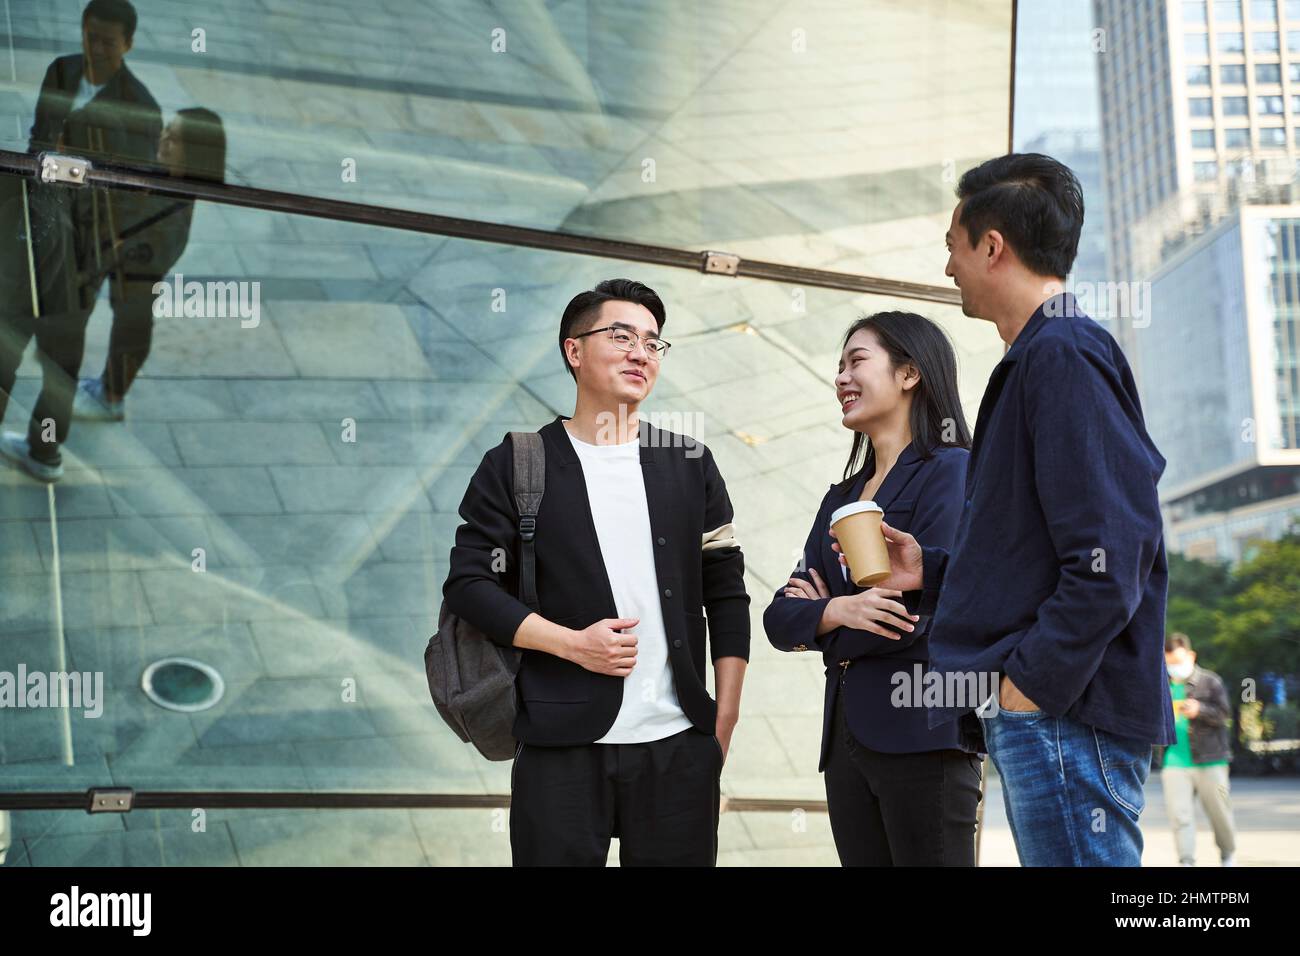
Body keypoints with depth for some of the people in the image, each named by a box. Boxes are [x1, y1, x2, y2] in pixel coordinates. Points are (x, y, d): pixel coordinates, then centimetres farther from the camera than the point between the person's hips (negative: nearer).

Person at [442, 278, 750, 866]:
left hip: (681, 749, 3)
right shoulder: (516, 466, 4)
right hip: (563, 750, -2)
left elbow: (726, 593, 12)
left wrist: (725, 721, 5)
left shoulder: (690, 465, 12)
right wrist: (572, 643, -12)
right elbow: (469, 583, -1)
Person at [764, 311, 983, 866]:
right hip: (847, 734, 7)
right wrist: (837, 611, -12)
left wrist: (820, 628, 1)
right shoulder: (842, 497, 18)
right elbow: (781, 619, 10)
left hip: (921, 731, -7)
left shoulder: (951, 471, -4)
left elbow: (918, 611, -15)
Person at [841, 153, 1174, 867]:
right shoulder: (1037, 358, 19)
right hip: (1042, 714, 10)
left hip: (1063, 714, -10)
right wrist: (930, 574, 17)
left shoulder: (1064, 355, -12)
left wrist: (1028, 685, -17)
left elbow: (1107, 564, -21)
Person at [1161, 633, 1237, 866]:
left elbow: (1224, 713, -8)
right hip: (1174, 764, 2)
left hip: (1209, 761, -2)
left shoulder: (1210, 681, 0)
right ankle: (1186, 862, -9)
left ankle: (1229, 855, 31)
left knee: (1219, 812, 8)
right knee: (1179, 815, -9)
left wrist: (1199, 710, -24)